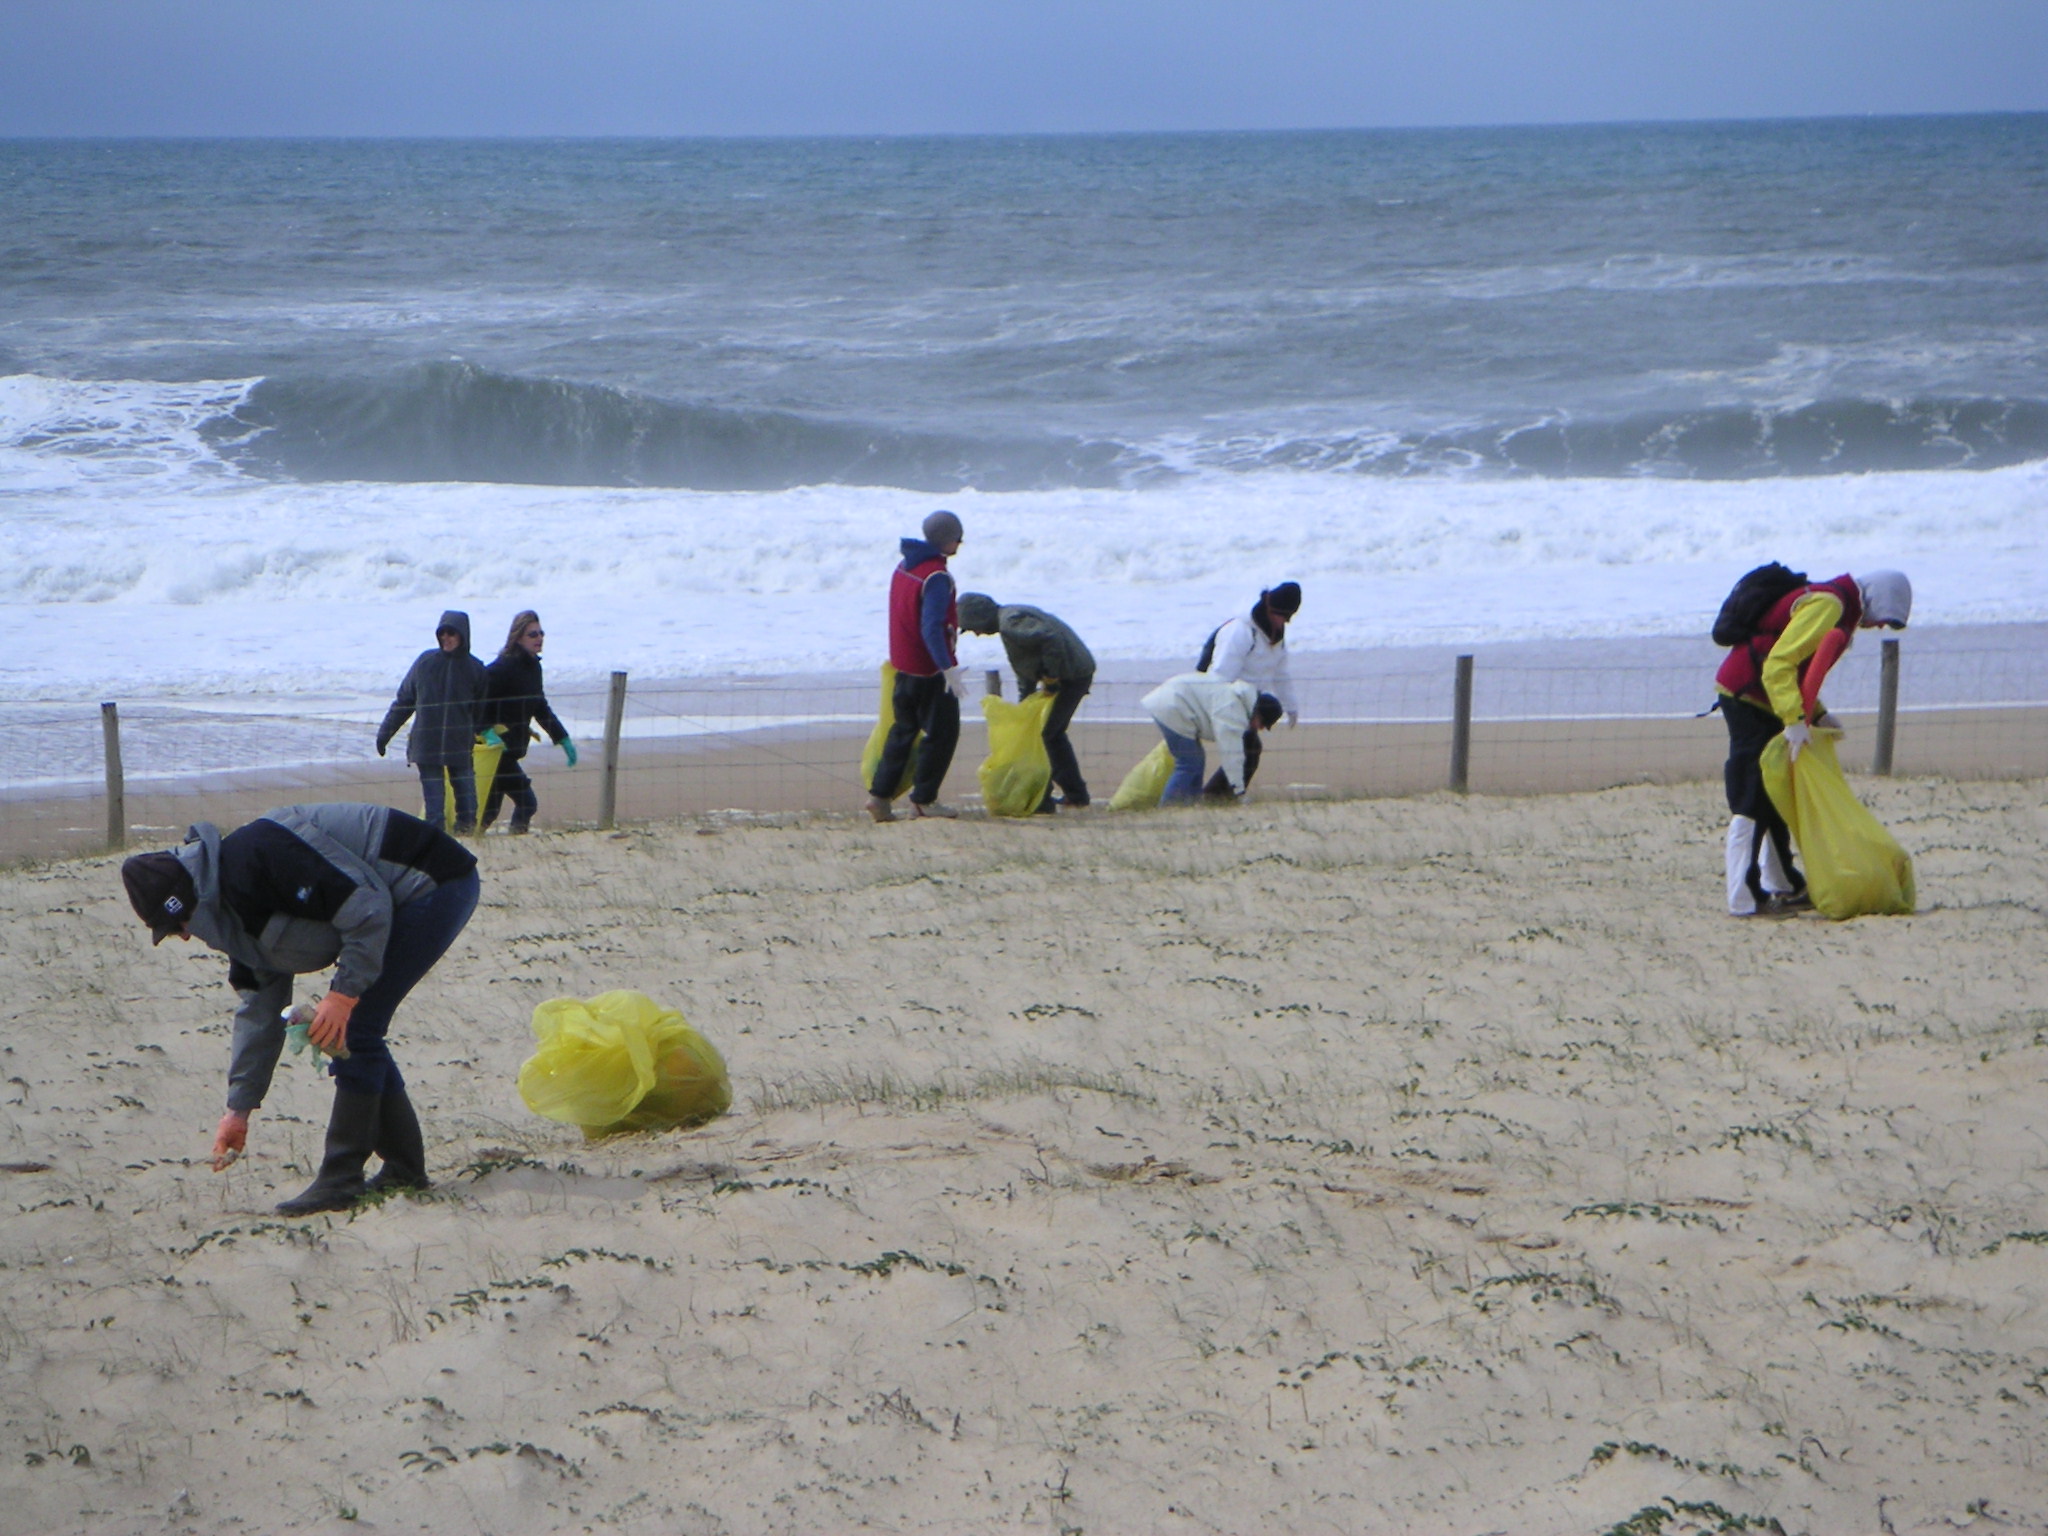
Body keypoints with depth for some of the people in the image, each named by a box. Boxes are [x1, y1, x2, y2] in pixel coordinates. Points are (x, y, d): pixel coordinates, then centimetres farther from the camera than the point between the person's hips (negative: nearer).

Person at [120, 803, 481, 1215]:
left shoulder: (254, 859, -23)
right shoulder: (235, 908, 9)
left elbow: (366, 907, -26)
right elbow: (259, 1009, 17)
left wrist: (344, 994, -23)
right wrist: (239, 1110, 16)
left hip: (436, 884, -10)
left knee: (355, 1029, -10)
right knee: (356, 1034, 11)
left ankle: (340, 1179, -6)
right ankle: (405, 1168, 18)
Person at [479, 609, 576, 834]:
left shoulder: (533, 667, 11)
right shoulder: (505, 666, -16)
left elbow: (540, 707, 23)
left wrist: (564, 740, 23)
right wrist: (487, 732, -31)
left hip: (510, 750, 9)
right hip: (495, 747, -9)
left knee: (491, 808, 13)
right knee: (526, 802, -11)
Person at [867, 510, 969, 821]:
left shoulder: (904, 568, 7)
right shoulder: (936, 577, -21)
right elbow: (932, 628, -28)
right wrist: (947, 668, -32)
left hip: (903, 665, 8)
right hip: (931, 669, -8)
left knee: (903, 730, 17)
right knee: (942, 733, 4)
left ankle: (880, 795, 12)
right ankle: (923, 799, 7)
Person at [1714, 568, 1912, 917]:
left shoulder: (1840, 608, 17)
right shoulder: (1827, 605, -16)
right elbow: (1778, 664, -25)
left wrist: (1818, 715, 8)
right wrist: (1795, 720, -30)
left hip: (1762, 703, 11)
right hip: (1746, 699, -11)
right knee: (1751, 801, -11)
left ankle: (1779, 887, 23)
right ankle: (1745, 899, -12)